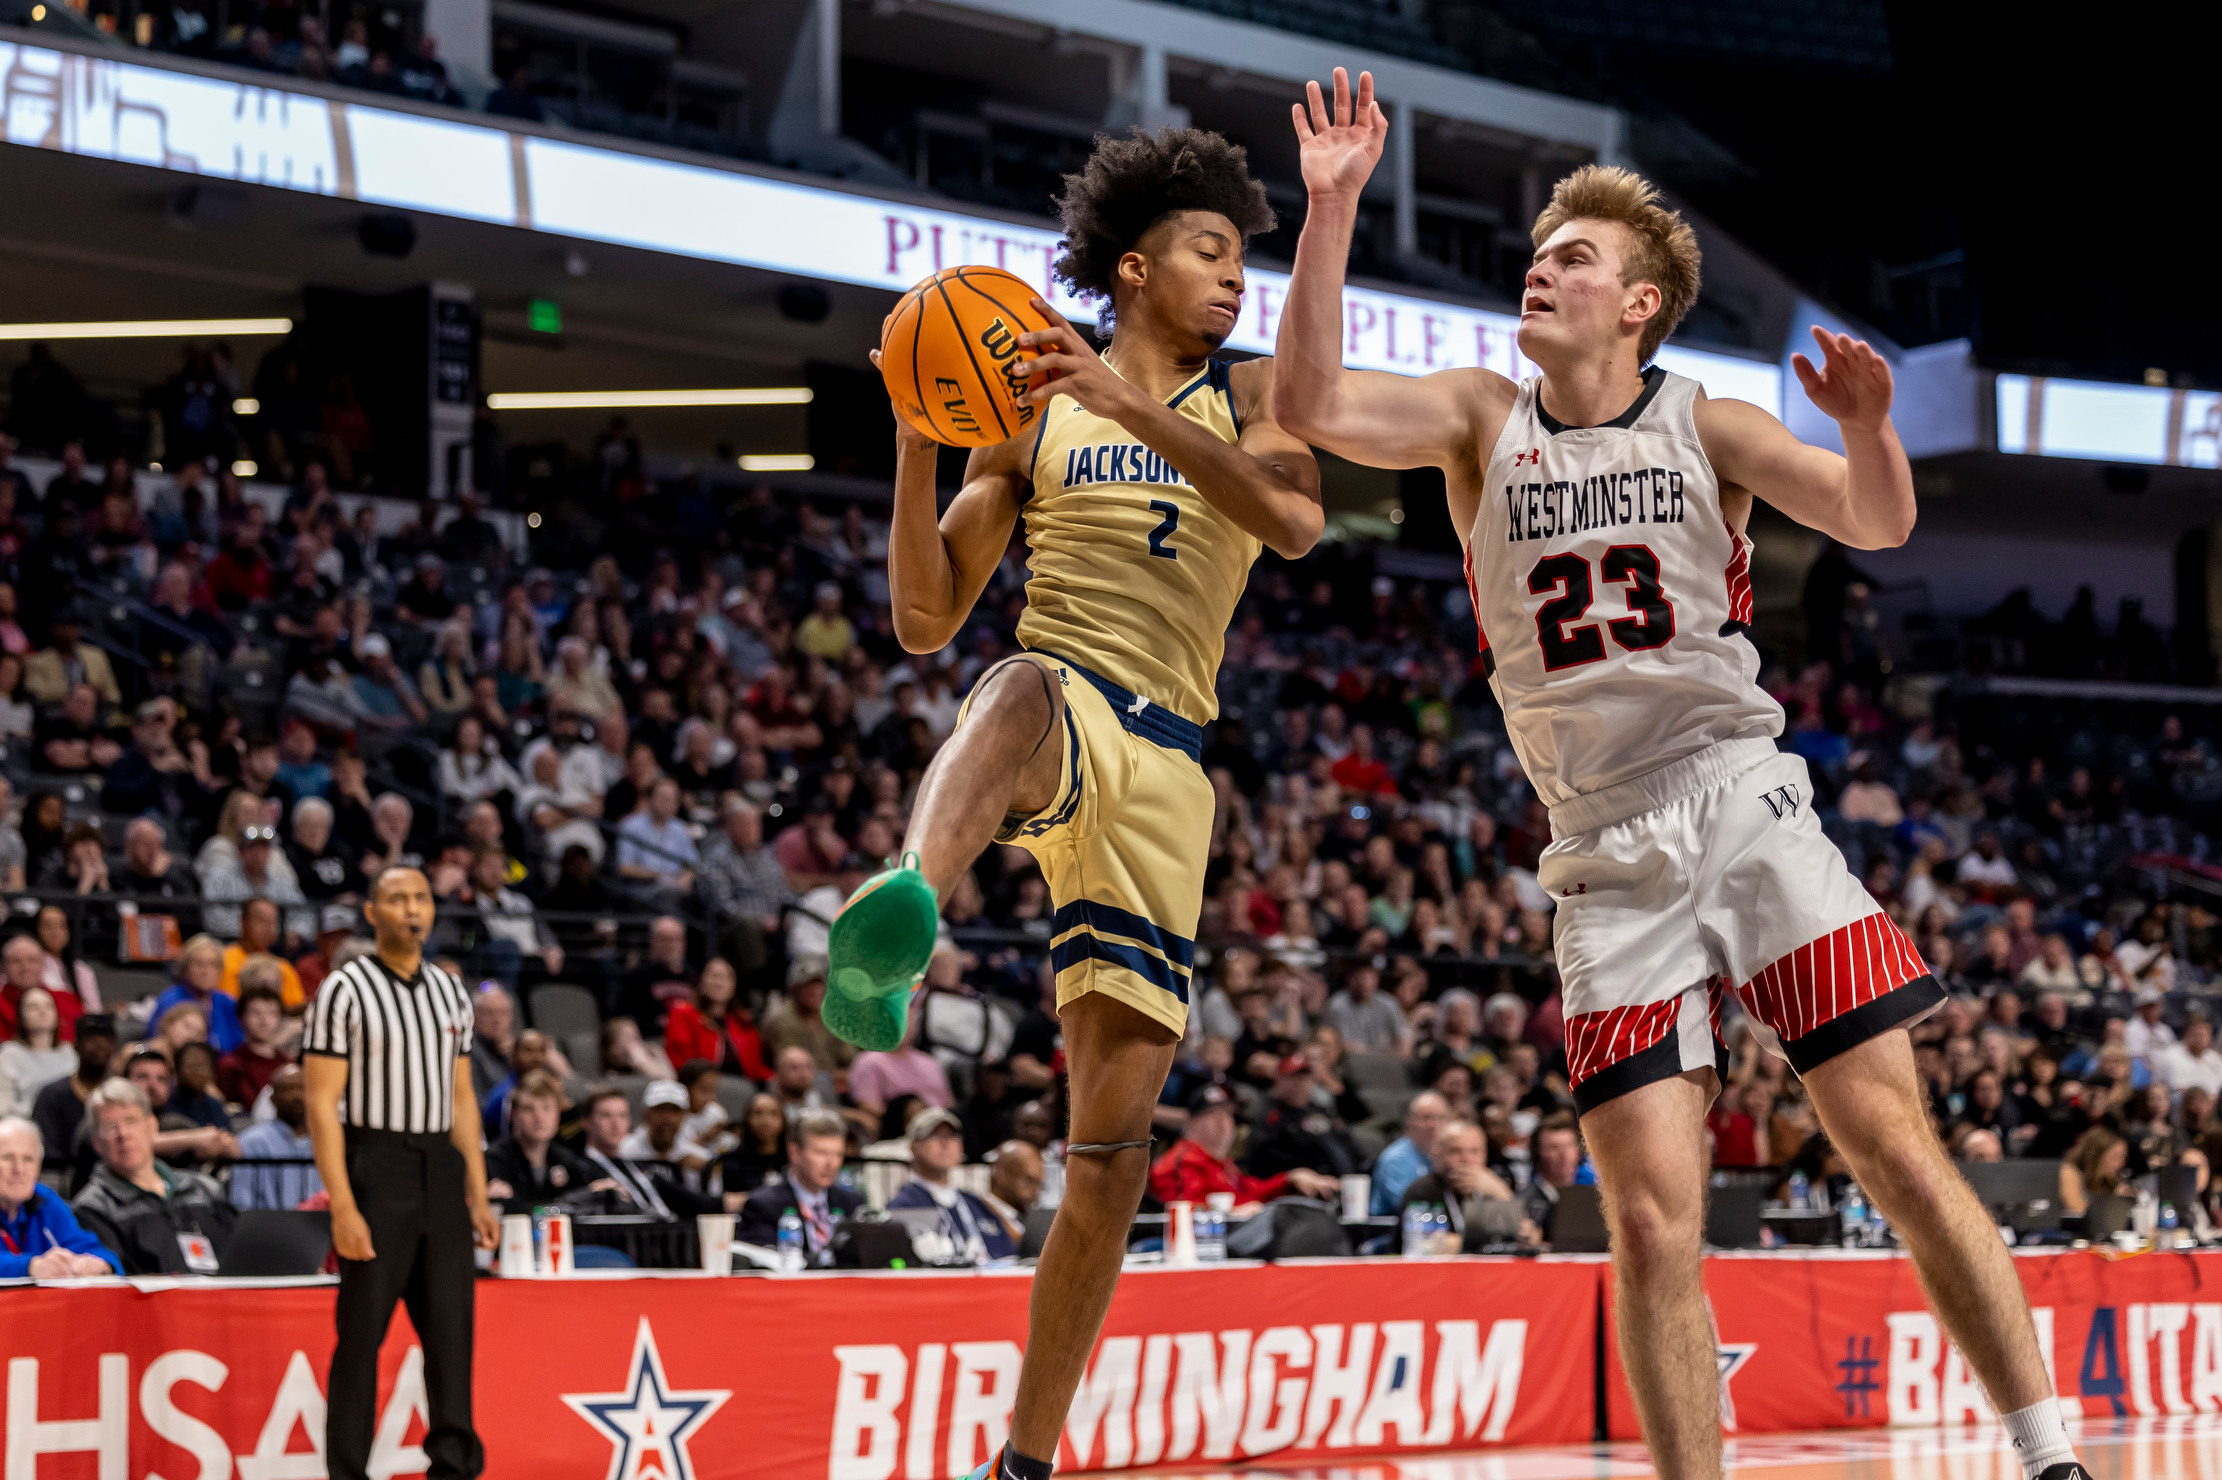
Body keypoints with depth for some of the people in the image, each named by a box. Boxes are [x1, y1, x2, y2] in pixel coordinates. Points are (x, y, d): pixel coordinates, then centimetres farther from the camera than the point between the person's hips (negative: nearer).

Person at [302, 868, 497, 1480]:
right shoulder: (345, 991, -6)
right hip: (376, 1166, -5)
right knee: (362, 1332, -2)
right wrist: (343, 1207, -17)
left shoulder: (451, 992, 13)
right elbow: (322, 1104, -10)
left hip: (441, 1169, 5)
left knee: (452, 1326, 4)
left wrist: (477, 1195, 11)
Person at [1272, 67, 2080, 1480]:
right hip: (1609, 861, 1)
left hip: (1743, 803, -1)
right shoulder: (1484, 418, 7)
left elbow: (1878, 527, -2)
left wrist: (1867, 427, -24)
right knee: (1653, 1217, -5)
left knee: (1896, 1142, -8)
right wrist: (1332, 208, -17)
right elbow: (1312, 404, -8)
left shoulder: (1702, 421, 5)